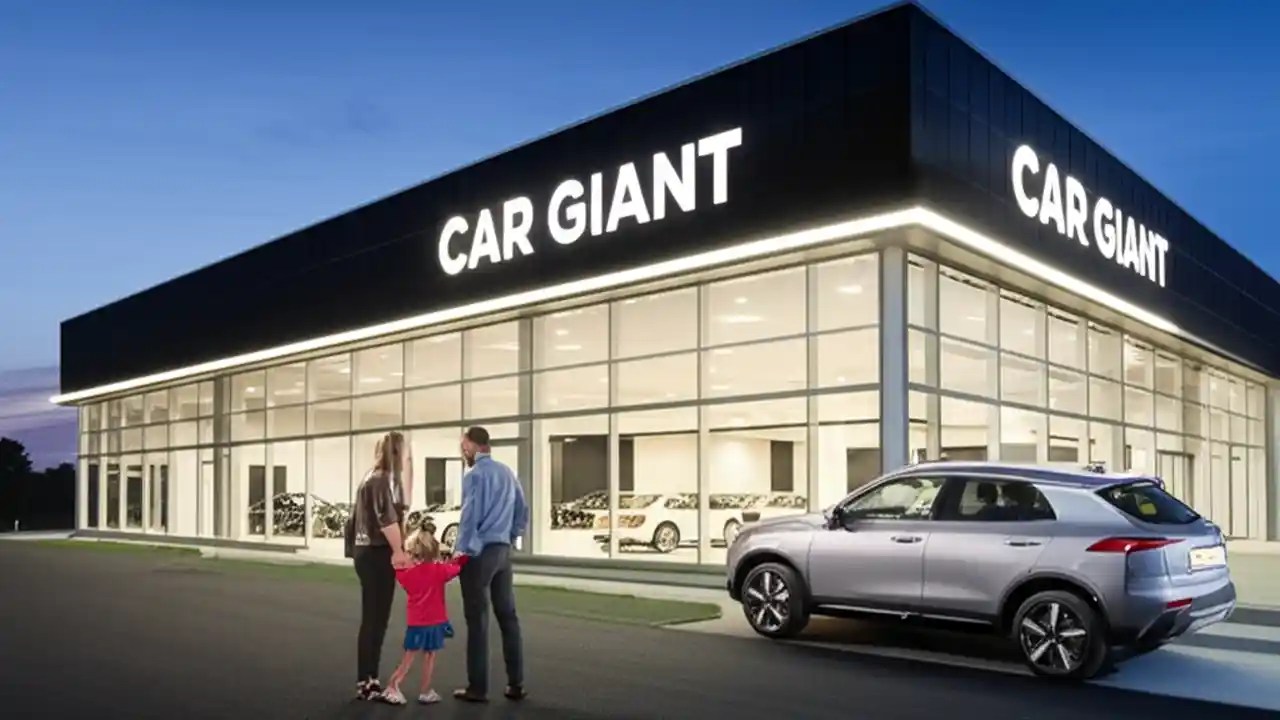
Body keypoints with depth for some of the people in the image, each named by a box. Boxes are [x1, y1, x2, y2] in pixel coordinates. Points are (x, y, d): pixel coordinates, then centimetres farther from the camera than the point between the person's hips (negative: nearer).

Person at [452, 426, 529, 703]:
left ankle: (478, 688, 4)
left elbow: (470, 517, -15)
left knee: (478, 620, -1)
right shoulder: (507, 472, 11)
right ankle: (516, 684, 14)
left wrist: (461, 552, -6)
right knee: (508, 616, 10)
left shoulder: (475, 475, -12)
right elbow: (523, 512, 15)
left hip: (479, 553, -7)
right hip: (503, 551, 7)